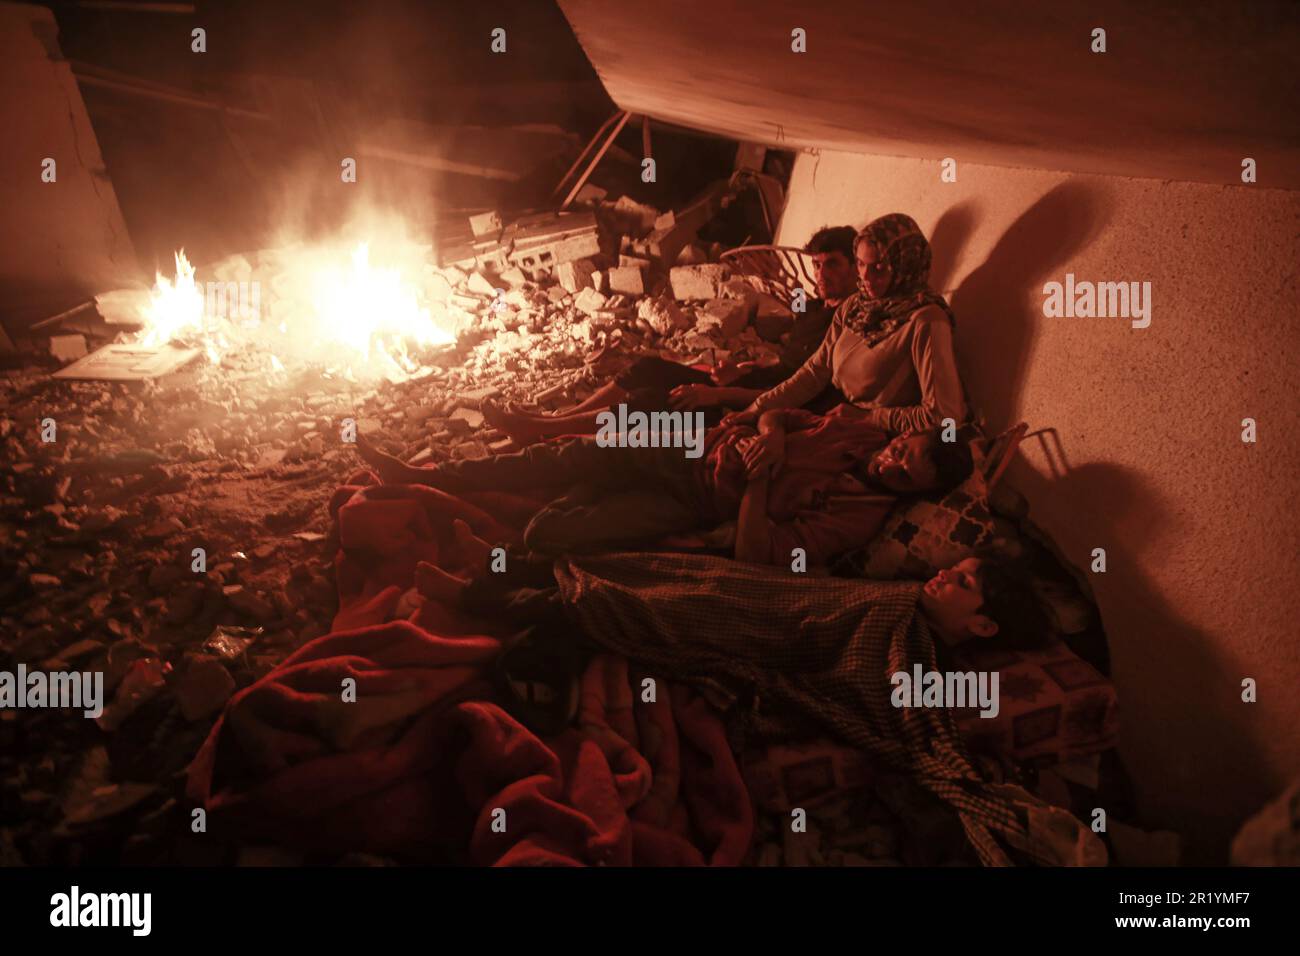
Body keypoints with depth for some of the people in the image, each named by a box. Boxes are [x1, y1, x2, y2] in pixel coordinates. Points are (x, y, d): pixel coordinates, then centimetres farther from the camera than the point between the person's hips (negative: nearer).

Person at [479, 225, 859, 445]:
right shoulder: (814, 308, 17)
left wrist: (719, 396, -25)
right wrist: (740, 371, 3)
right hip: (746, 389, 9)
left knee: (652, 399, -21)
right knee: (649, 367, -2)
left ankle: (539, 430, -15)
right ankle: (554, 418, -3)